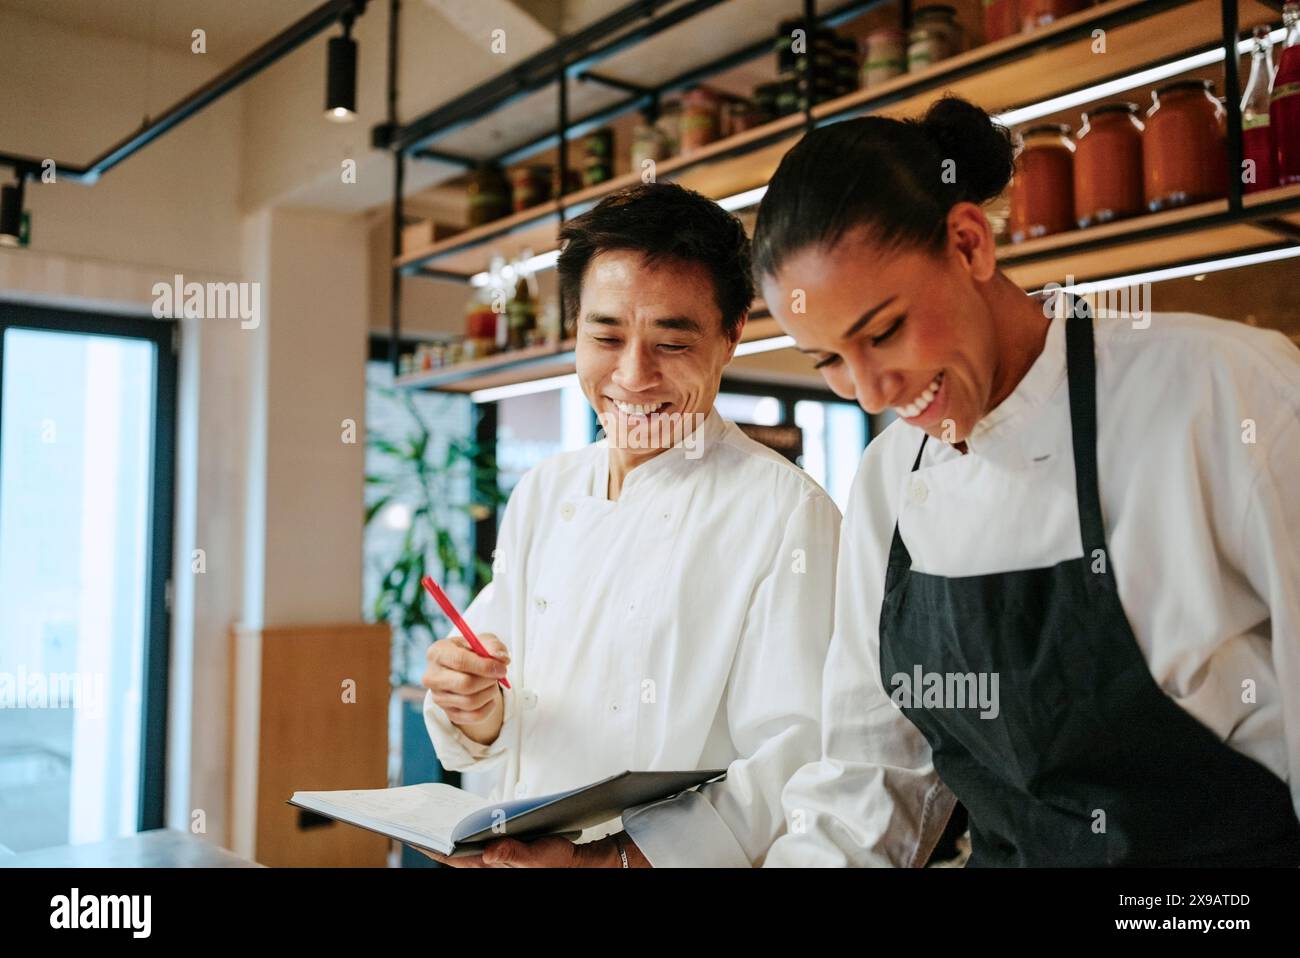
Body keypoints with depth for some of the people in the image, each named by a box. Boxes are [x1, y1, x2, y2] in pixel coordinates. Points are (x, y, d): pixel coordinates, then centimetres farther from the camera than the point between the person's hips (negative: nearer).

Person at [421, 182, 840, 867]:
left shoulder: (789, 514, -9)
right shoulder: (542, 494, 8)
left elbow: (802, 769, -15)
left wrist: (616, 857, -25)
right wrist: (477, 713, -9)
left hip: (680, 861, -4)